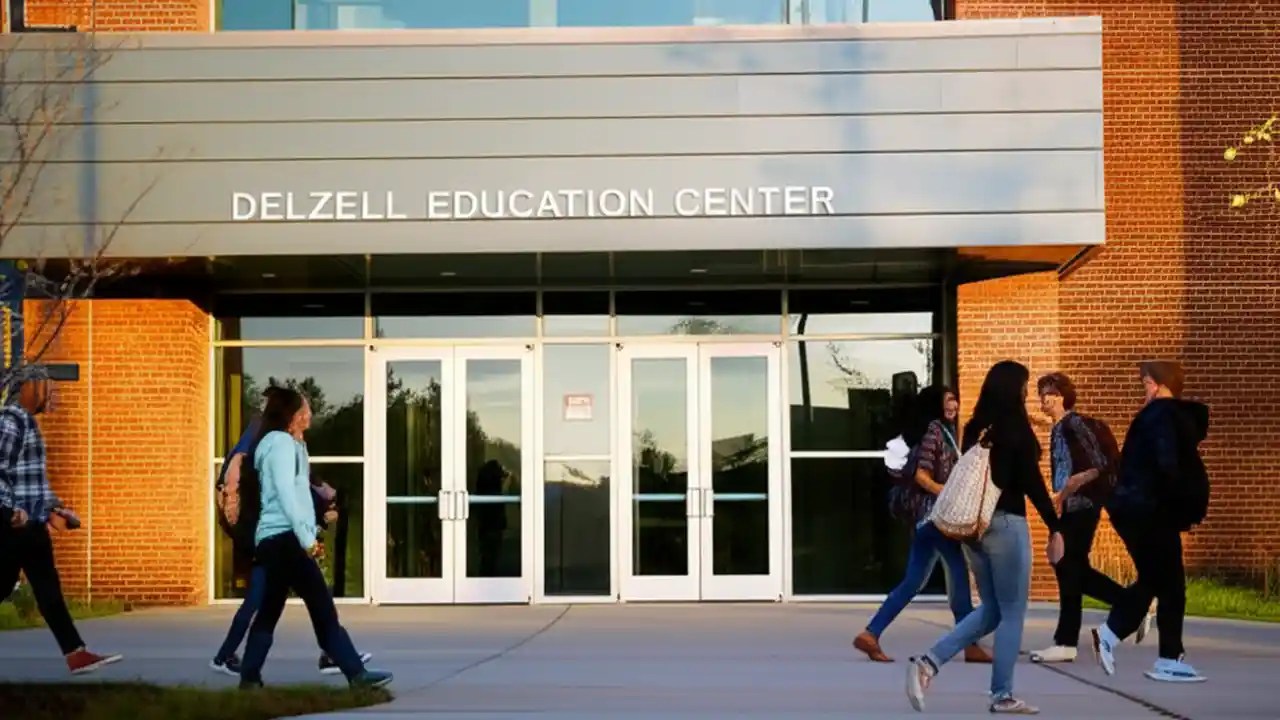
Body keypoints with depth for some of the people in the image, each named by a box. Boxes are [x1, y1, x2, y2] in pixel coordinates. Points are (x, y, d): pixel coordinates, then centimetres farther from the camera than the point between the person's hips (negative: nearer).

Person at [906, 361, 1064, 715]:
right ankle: (1002, 695, 8)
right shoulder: (1017, 430, -11)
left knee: (990, 610, 15)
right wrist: (1055, 528, -6)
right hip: (1005, 525, -7)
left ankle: (928, 663, 1)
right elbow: (1032, 483, -12)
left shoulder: (975, 430, 8)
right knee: (1012, 613, 5)